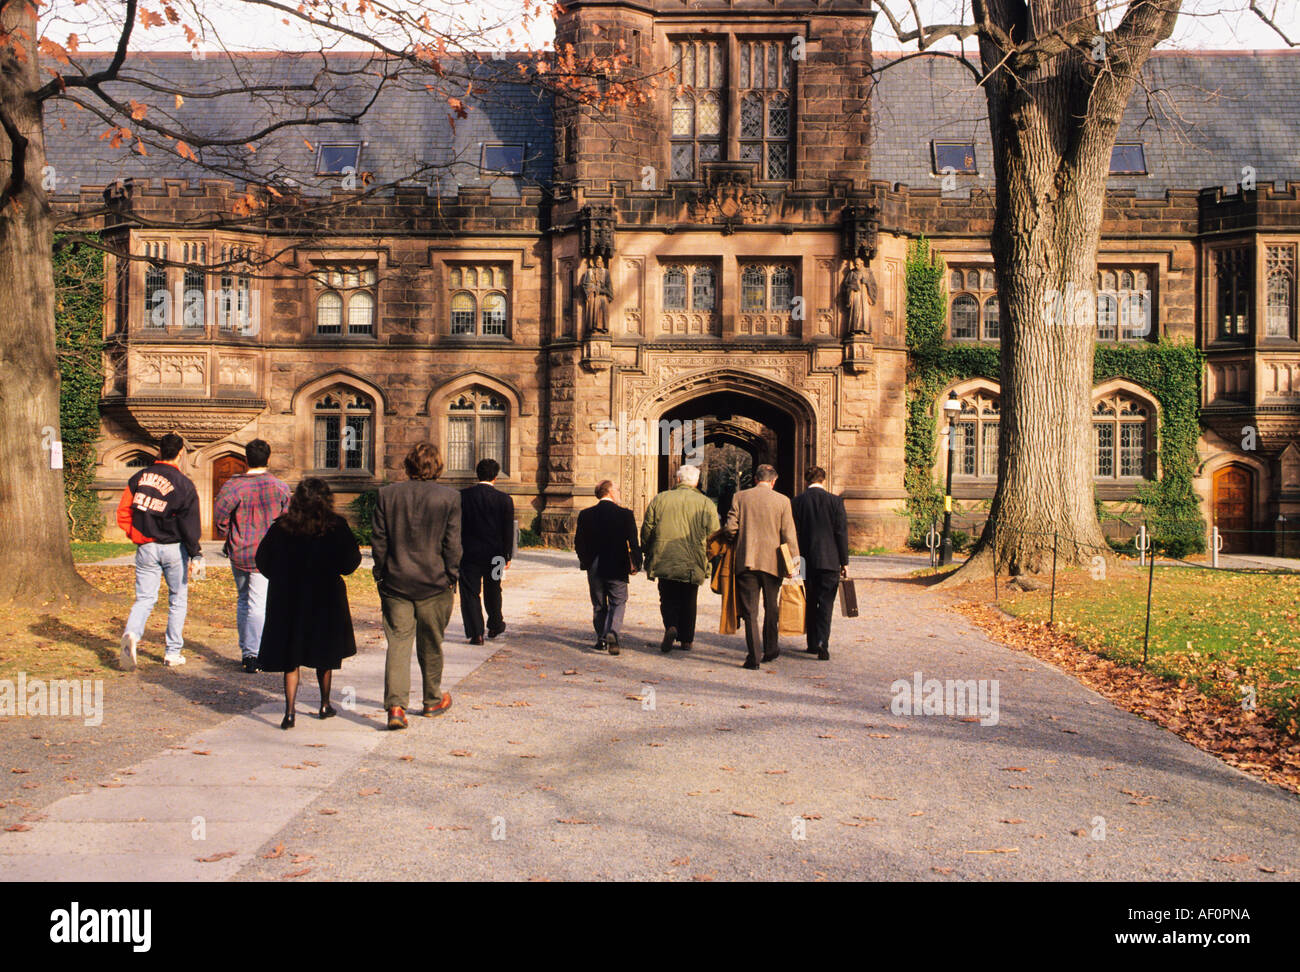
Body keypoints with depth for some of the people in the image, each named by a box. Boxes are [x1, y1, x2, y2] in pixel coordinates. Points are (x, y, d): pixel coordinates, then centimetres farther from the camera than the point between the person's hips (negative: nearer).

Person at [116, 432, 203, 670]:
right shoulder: (184, 484, -9)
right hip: (174, 548, -3)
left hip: (146, 548, 3)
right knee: (178, 600, 10)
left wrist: (136, 536, 15)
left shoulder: (139, 478, 4)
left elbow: (123, 512, 4)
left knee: (144, 598, 7)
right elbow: (190, 524, -9)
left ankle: (131, 633, -22)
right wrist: (195, 555, -6)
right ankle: (173, 653, 12)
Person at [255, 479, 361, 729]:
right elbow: (350, 562, -8)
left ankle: (289, 712, -3)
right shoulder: (336, 527, -9)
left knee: (291, 657, 6)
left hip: (287, 599, 1)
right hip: (325, 598, -1)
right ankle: (325, 705, 28)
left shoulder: (282, 526, -4)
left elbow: (262, 560, 2)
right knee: (325, 653, 16)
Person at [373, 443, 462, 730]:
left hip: (395, 583, 1)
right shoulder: (449, 497, -6)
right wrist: (450, 579, 4)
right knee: (431, 645, 14)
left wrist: (381, 577, 10)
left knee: (398, 643, 2)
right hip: (434, 584, -1)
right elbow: (452, 544, -6)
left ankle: (395, 705, -10)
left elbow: (378, 541, 2)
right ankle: (433, 700, 29)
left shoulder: (387, 494, -1)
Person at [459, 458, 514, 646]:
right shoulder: (504, 500, -6)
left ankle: (476, 633, -2)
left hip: (468, 553, -1)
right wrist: (507, 556, 4)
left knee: (470, 593, 4)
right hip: (494, 554, 1)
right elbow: (508, 531, -4)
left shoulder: (462, 496, -6)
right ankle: (495, 626, 35)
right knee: (492, 591, 20)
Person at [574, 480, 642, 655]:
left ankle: (601, 639, 19)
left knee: (599, 606, 15)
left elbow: (579, 543, 1)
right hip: (617, 568, -2)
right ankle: (612, 633, -14)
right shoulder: (625, 514, -9)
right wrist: (635, 564, 2)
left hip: (594, 569, 3)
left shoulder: (585, 515, -2)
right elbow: (633, 542, -9)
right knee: (618, 603, 7)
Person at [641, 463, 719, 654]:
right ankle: (686, 640, 16)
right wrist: (708, 561, 10)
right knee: (689, 602, 13)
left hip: (665, 561, 0)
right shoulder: (706, 503, 0)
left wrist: (648, 556, 14)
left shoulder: (660, 499, 2)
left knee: (668, 599, 10)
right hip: (693, 563, 0)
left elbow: (647, 530, 4)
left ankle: (670, 626, -15)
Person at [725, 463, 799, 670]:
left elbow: (731, 527, -4)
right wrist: (792, 563, 0)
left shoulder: (740, 497, 1)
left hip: (746, 560, 0)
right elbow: (789, 535, -4)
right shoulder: (782, 501, -1)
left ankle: (754, 656, -4)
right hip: (772, 561, 0)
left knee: (750, 610, 2)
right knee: (772, 608, 17)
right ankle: (770, 650, 27)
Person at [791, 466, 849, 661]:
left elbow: (793, 533, 2)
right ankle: (822, 642, -15)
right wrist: (844, 561, 2)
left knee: (810, 603, 13)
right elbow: (841, 533, -4)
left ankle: (813, 643, 17)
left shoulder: (796, 502, 0)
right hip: (829, 560, -2)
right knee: (826, 602, 0)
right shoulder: (834, 501, -4)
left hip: (806, 561, 2)